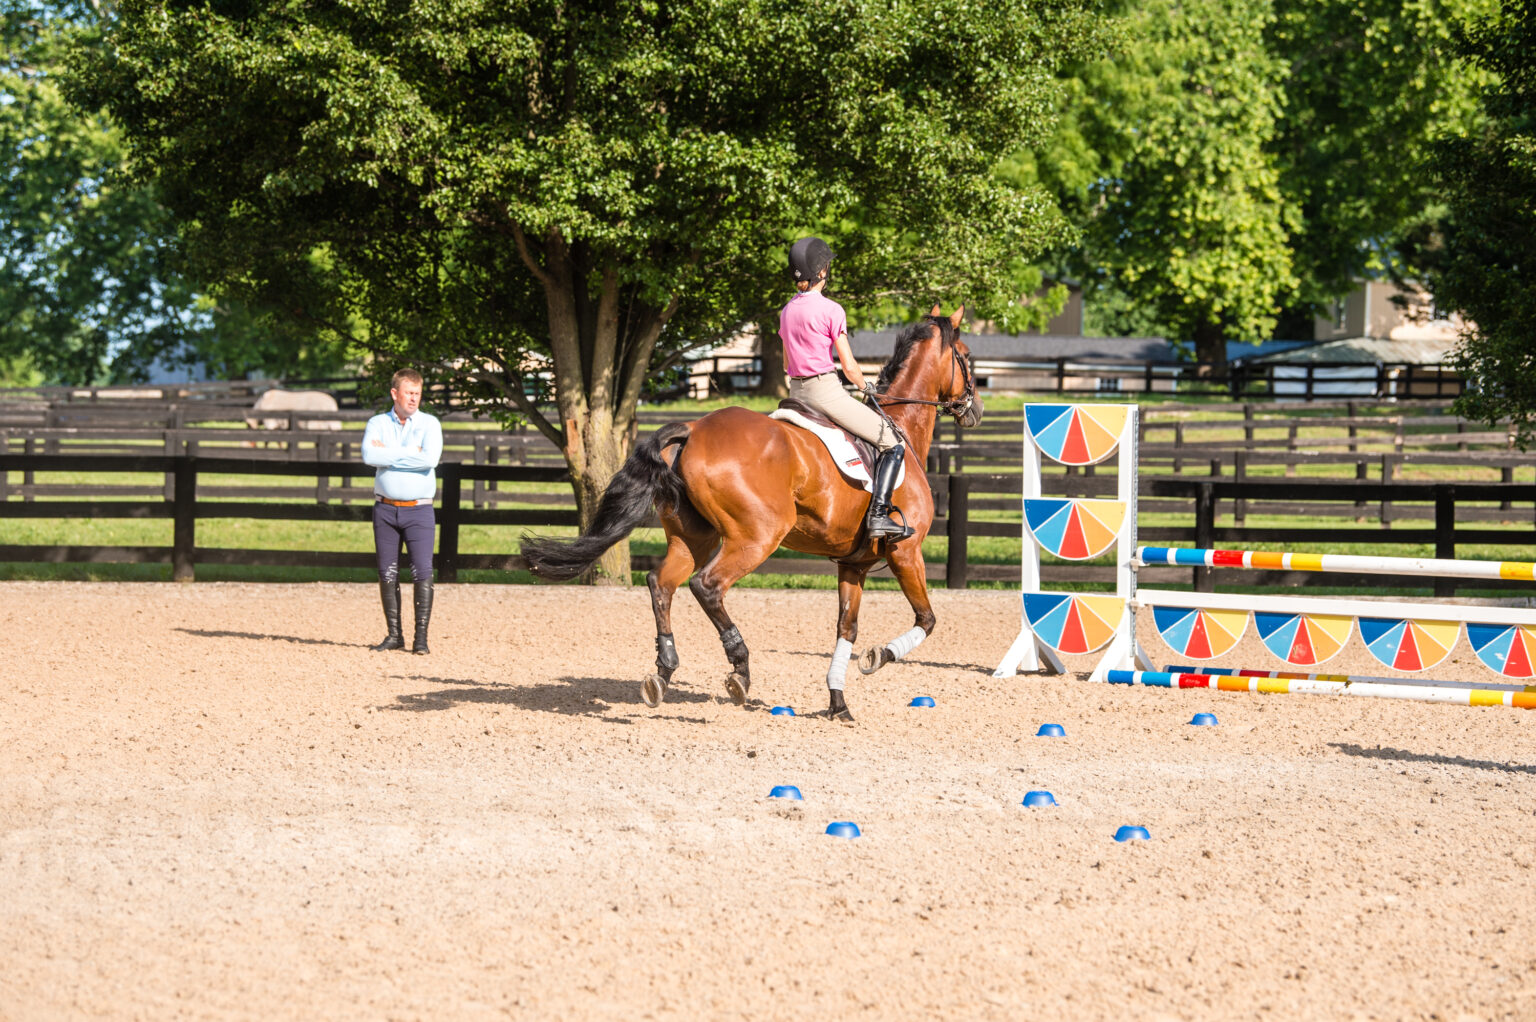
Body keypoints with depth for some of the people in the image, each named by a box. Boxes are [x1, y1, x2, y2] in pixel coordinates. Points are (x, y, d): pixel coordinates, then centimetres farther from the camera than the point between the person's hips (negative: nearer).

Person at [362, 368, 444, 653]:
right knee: (387, 574, 4)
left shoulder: (429, 424, 2)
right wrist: (410, 454, -14)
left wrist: (389, 452, -11)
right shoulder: (378, 424, 6)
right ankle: (394, 635, 12)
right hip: (385, 509, 2)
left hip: (419, 509, -2)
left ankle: (421, 637, -7)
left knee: (423, 573, -10)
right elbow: (369, 456, -13)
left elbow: (430, 458, -17)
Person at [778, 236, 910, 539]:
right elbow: (849, 367, -13)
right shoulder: (831, 310, -13)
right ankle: (878, 513, -16)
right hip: (826, 391, -8)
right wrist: (866, 386, 6)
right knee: (892, 445, -3)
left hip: (797, 392, 8)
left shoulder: (787, 312, 9)